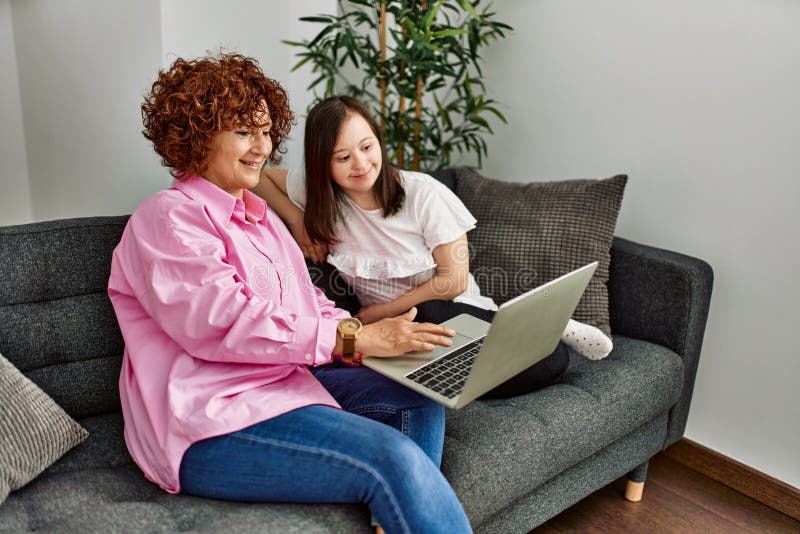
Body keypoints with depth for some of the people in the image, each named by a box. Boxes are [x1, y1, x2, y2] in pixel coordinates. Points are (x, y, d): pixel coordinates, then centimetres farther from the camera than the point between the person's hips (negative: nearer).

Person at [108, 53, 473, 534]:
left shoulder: (259, 216, 20)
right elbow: (225, 323, -22)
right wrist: (355, 338, -24)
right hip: (209, 427, -9)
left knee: (418, 400, -5)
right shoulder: (168, 219, -9)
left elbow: (308, 303, 14)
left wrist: (371, 332, -7)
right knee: (392, 458, -24)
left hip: (282, 380, 9)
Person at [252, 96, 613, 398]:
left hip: (455, 312, -1)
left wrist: (375, 314, -13)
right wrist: (297, 220, -7)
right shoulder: (321, 196, -1)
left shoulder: (423, 193, -11)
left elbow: (454, 280, -11)